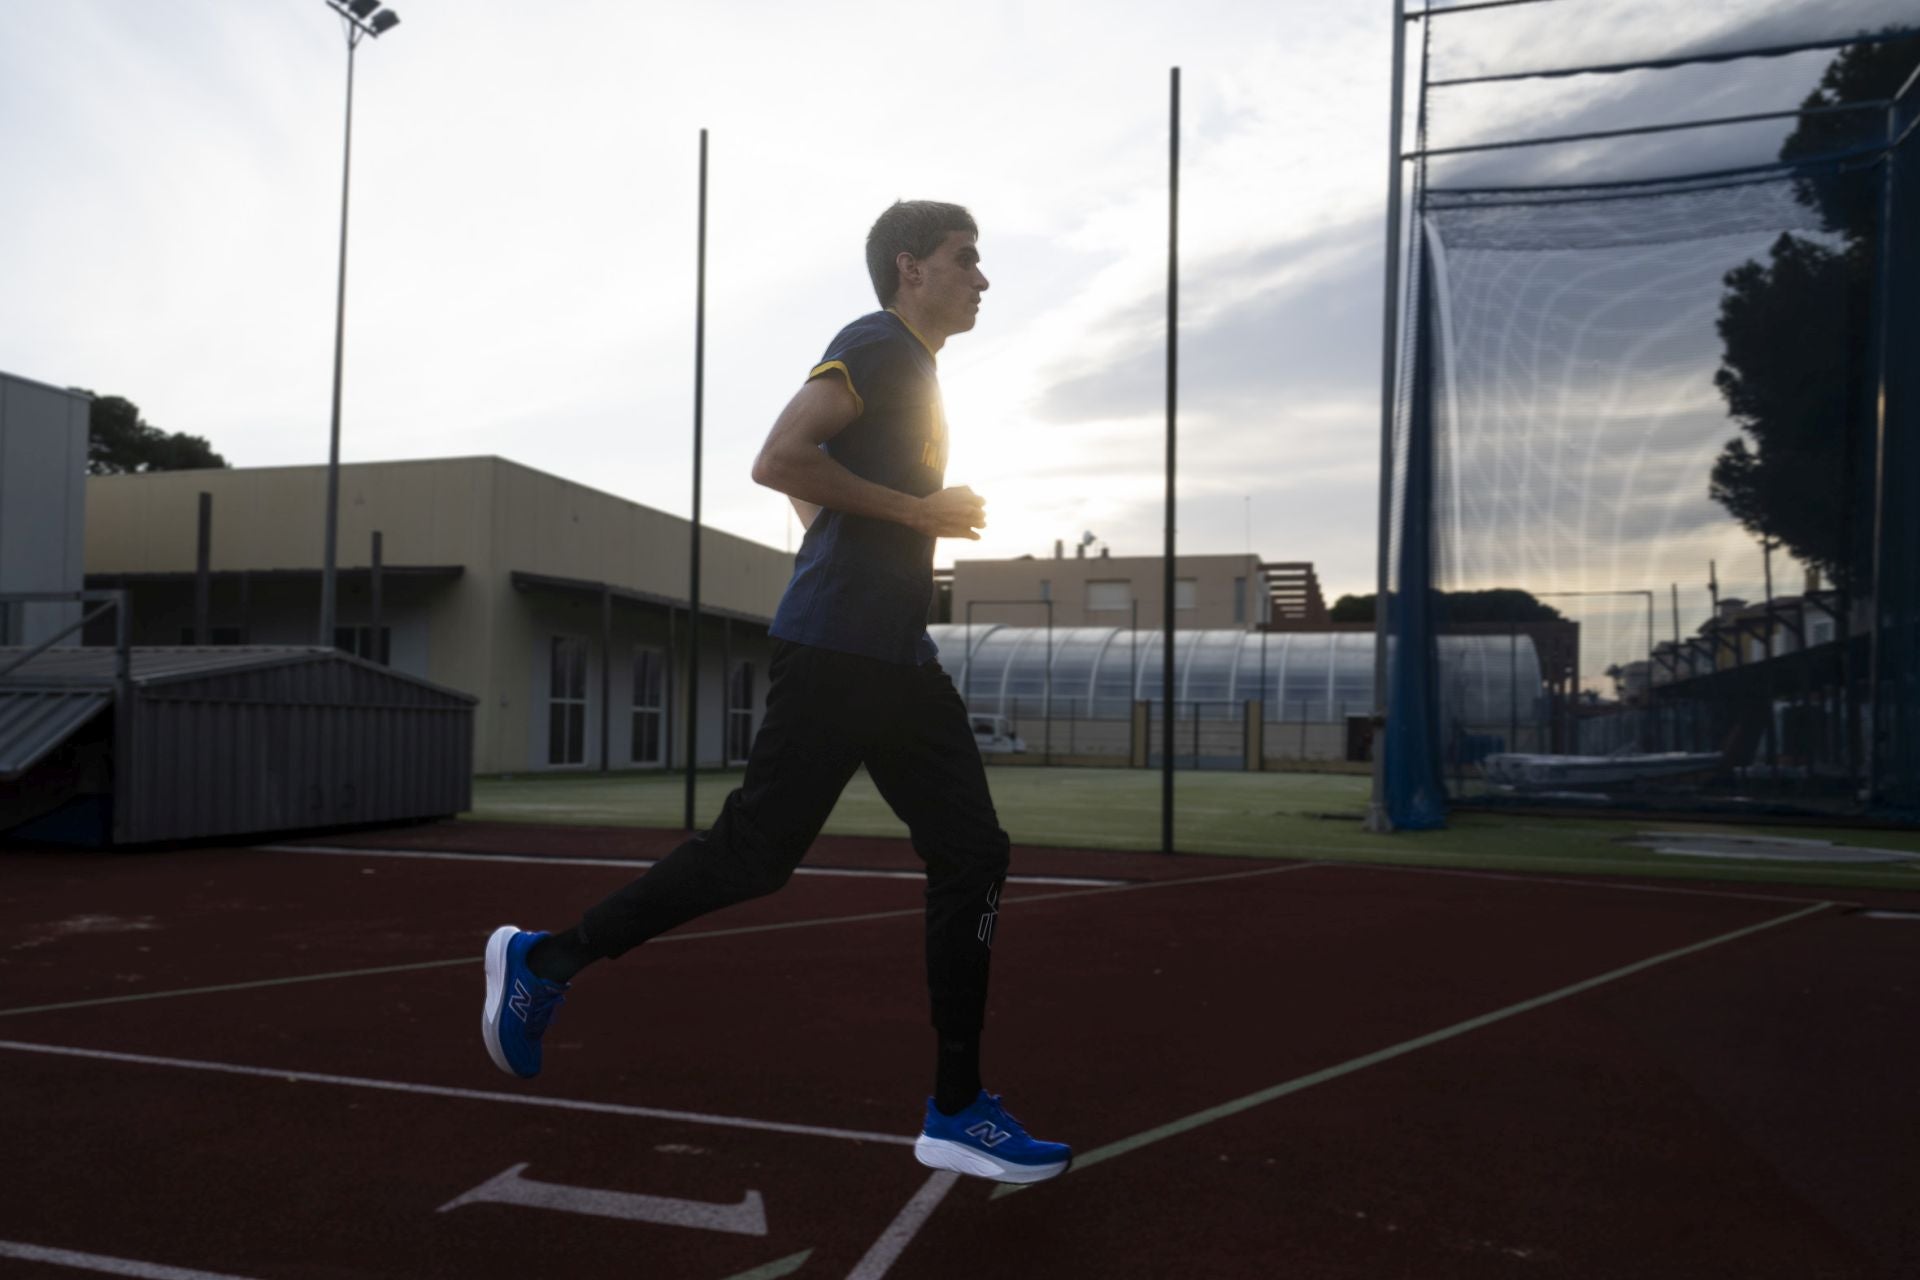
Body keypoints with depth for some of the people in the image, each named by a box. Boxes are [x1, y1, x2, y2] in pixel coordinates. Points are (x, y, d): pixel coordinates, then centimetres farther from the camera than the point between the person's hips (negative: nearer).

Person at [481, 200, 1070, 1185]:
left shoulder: (915, 370, 23)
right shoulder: (877, 345, -6)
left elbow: (820, 488, 31)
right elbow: (779, 461, -20)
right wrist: (918, 510, -14)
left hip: (896, 660, 10)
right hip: (833, 653, -10)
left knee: (972, 854, 2)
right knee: (754, 853, -6)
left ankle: (957, 1113, 7)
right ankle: (542, 960, 13)